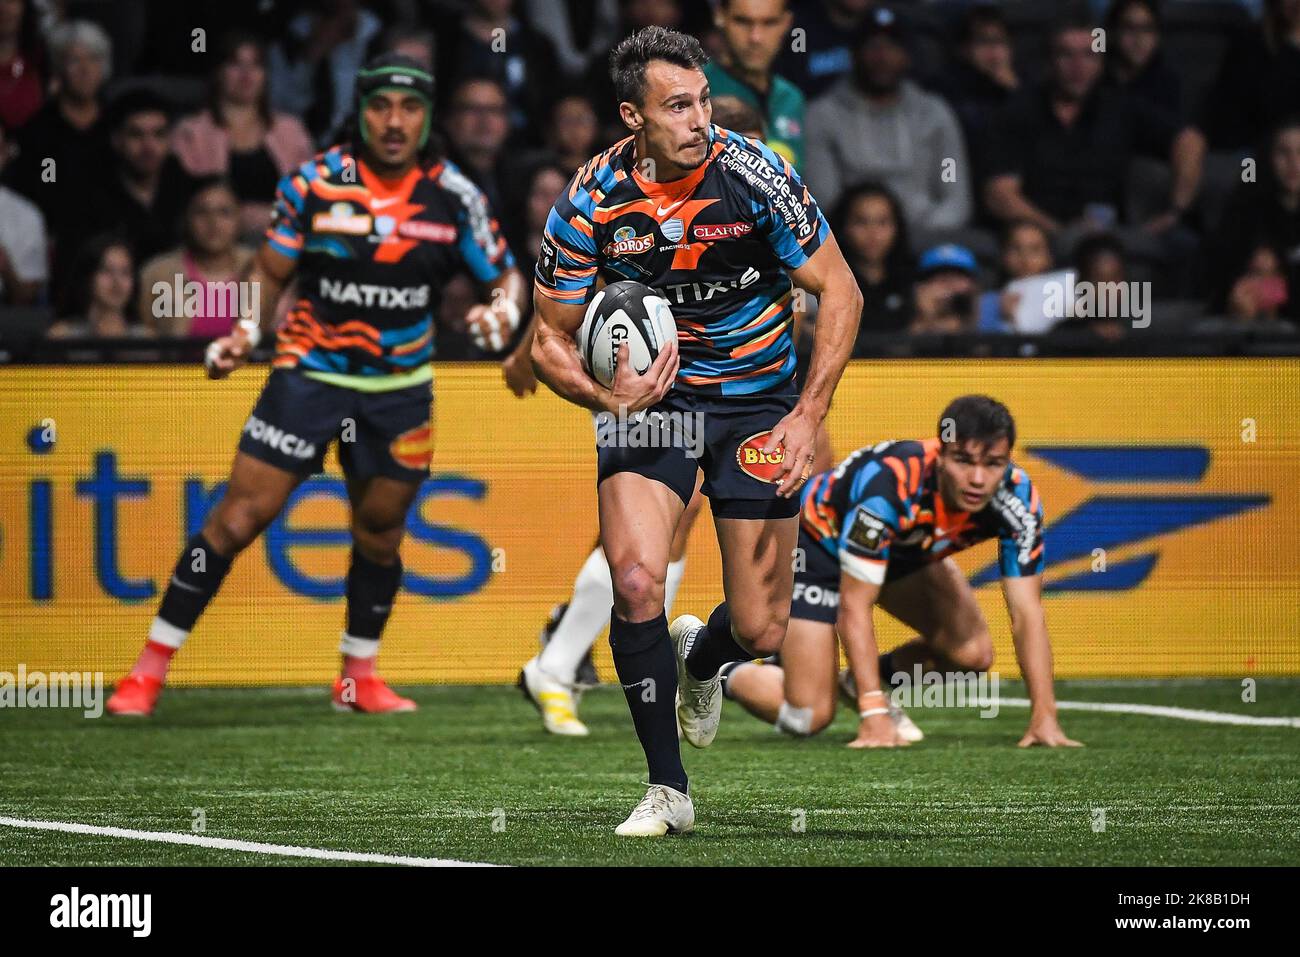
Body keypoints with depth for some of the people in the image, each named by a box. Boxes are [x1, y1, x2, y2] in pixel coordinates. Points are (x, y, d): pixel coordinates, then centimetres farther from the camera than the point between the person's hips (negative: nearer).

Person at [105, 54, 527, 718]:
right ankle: (151, 669, -2)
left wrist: (503, 309, -16)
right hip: (309, 370, -2)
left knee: (380, 530, 9)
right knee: (239, 516, -8)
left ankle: (358, 676, 29)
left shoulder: (454, 197, -5)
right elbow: (269, 272, 1)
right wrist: (245, 330, -15)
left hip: (400, 385, 2)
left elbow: (504, 276, 6)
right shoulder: (314, 182, -9)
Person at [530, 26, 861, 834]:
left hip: (756, 399, 0)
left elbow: (840, 292, -10)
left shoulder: (752, 174, -18)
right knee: (636, 580, -22)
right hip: (649, 395, 0)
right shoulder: (591, 202, -14)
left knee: (760, 631, -2)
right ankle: (669, 789, -6)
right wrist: (606, 396, -23)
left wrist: (808, 416, -18)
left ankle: (700, 659, 38)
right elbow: (551, 338, -3)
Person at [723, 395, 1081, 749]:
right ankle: (728, 673, 17)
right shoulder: (890, 484, -42)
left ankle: (865, 680, 15)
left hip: (907, 550, 6)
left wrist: (1044, 716, -30)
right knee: (809, 717, -14)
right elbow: (854, 608, -37)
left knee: (972, 654, -12)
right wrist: (874, 717, -40)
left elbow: (1026, 613, -21)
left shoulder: (1017, 496, -28)